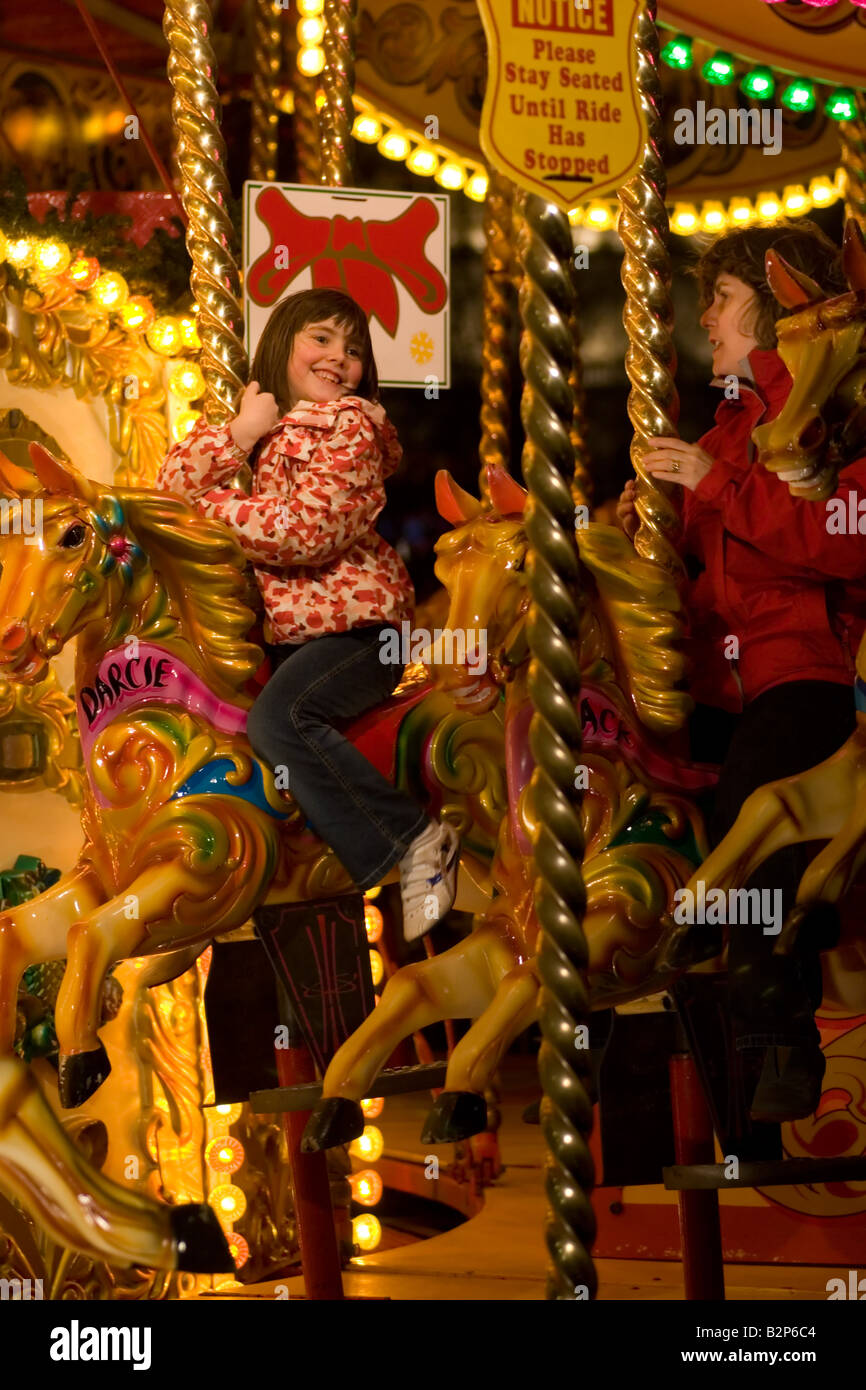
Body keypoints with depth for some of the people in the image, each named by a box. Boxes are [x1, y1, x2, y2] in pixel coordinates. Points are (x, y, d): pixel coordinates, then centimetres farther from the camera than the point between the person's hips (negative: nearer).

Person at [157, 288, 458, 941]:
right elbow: (171, 486, 3)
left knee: (278, 718, -29)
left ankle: (418, 840, -21)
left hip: (356, 624, -8)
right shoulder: (255, 418, 14)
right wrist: (239, 435, -11)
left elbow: (310, 529, -20)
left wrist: (213, 504, -9)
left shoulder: (353, 422, -6)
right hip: (279, 630, 8)